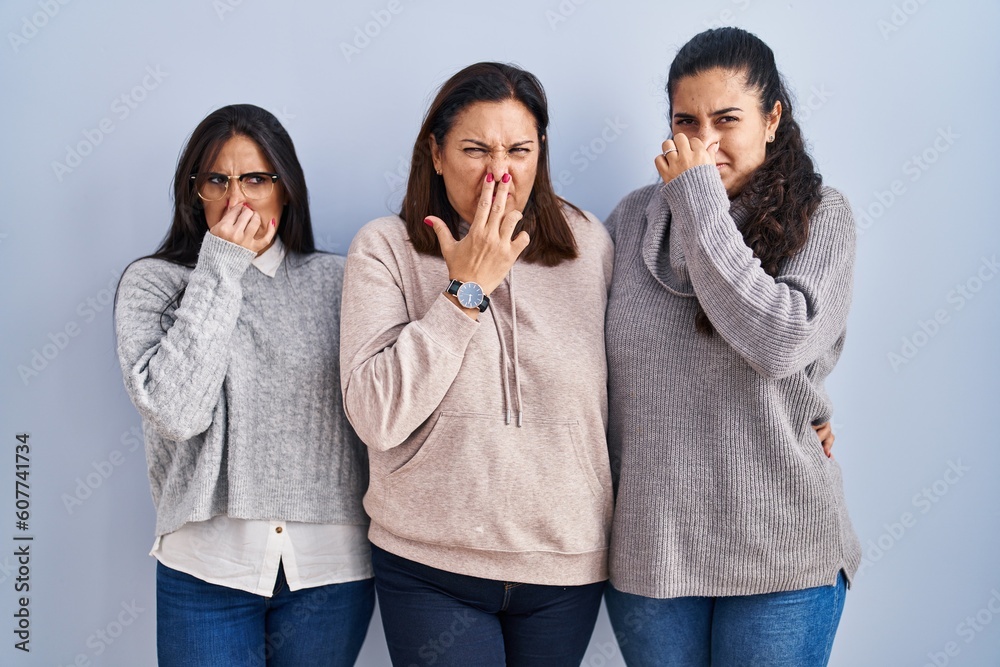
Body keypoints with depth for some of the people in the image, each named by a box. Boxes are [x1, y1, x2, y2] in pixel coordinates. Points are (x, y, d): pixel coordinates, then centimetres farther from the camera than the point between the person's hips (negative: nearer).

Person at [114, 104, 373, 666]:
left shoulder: (337, 280, 4)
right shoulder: (155, 282, 1)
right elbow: (173, 410, -15)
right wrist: (221, 268, -12)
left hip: (331, 567, 2)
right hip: (207, 567, -1)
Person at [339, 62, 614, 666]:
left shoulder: (589, 244, 1)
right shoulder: (386, 248, -6)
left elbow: (618, 390, 12)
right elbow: (376, 417, -15)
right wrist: (467, 289, -16)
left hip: (568, 563, 3)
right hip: (429, 567, -2)